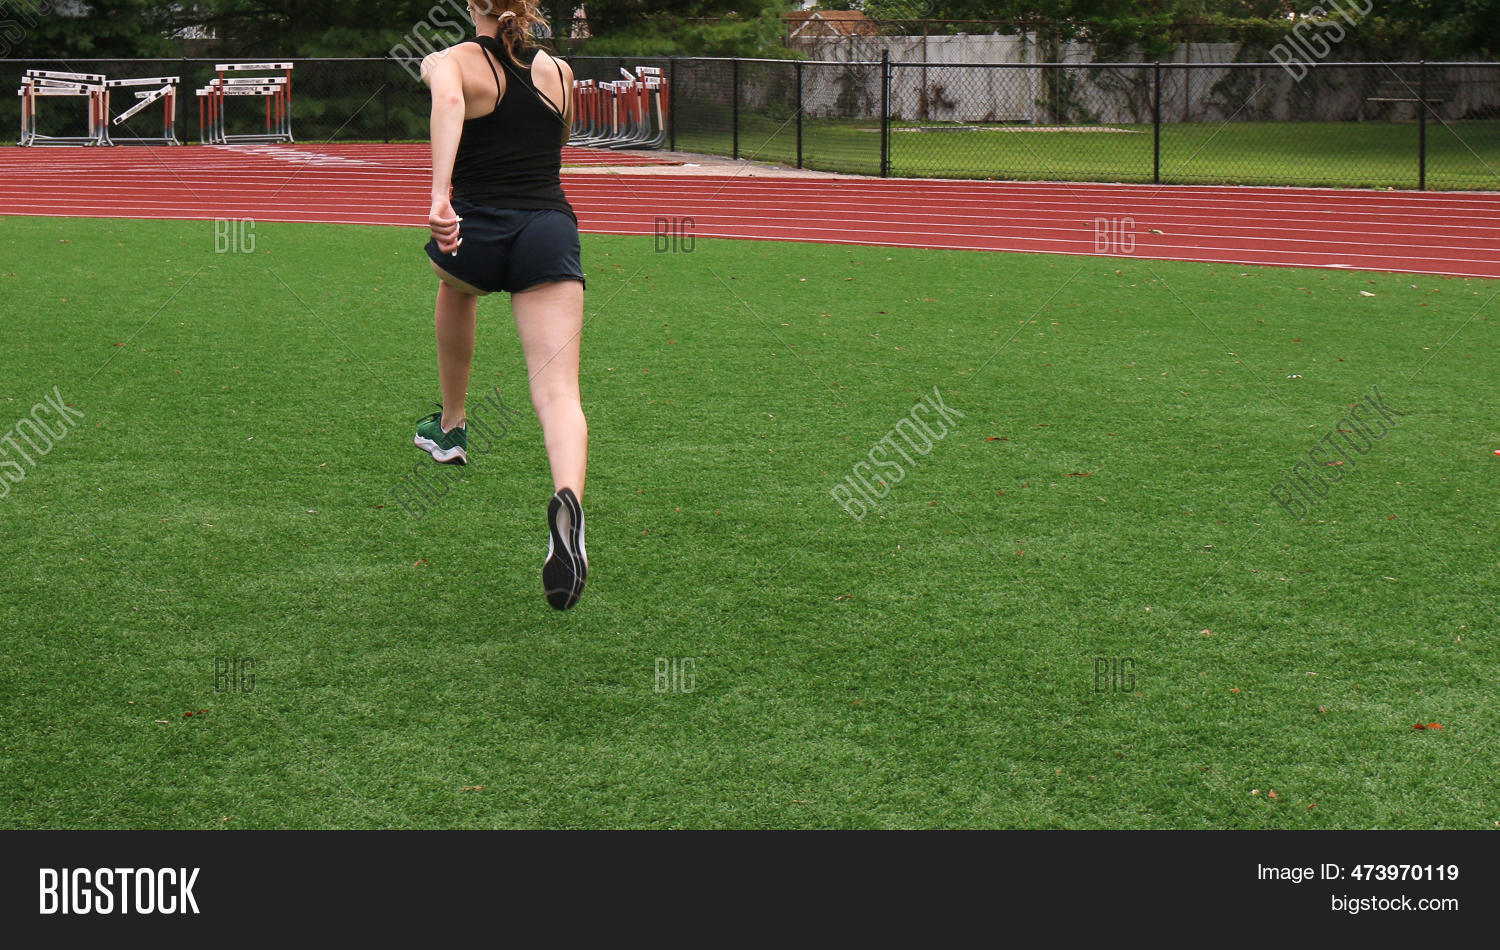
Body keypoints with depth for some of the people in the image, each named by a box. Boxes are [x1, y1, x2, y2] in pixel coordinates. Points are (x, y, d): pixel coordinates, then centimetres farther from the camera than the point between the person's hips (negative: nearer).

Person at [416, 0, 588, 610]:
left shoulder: (452, 61, 1)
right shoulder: (560, 73, 14)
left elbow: (448, 99, -24)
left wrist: (439, 194, -31)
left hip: (477, 232, -1)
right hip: (551, 232, 1)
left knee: (455, 281, 37)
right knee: (558, 390, -9)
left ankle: (451, 427, 50)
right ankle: (568, 499, -38)